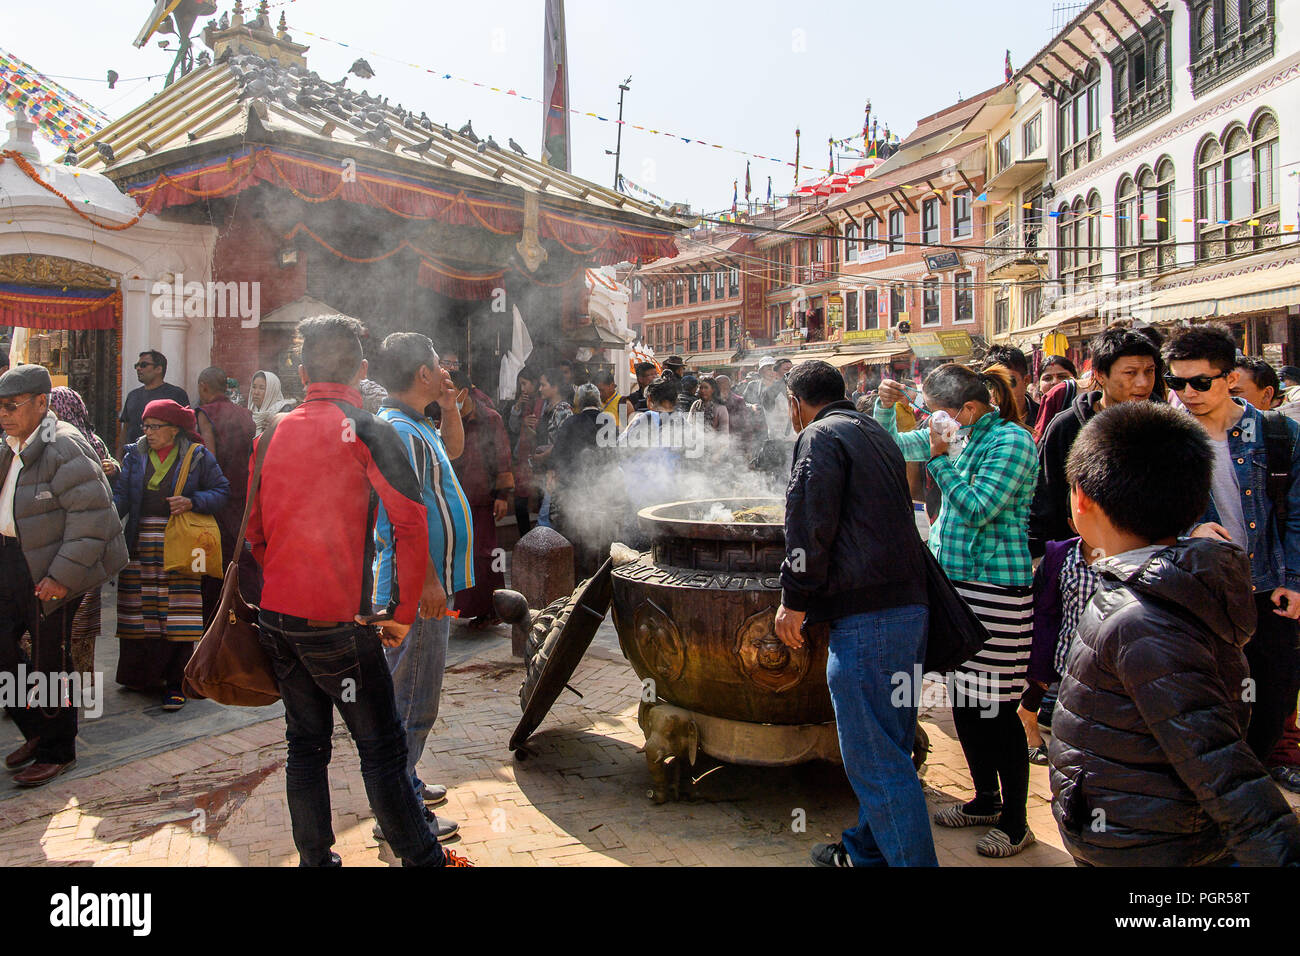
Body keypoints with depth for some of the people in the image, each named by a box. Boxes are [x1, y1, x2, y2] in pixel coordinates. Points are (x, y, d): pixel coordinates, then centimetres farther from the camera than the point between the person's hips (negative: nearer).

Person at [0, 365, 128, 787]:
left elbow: (91, 515, -22)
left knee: (49, 659, 2)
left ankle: (57, 751, 20)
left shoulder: (64, 447, -17)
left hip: (50, 570, -8)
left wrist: (64, 575, -24)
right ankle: (37, 730, 29)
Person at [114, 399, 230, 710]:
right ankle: (142, 675, 20)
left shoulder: (197, 456, 2)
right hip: (140, 546, 4)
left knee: (178, 613, -5)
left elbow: (222, 492, 2)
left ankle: (175, 683, 3)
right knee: (140, 611, 5)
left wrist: (192, 502, -14)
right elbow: (122, 494, 5)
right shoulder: (135, 455, 12)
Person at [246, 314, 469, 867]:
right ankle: (422, 859, 13)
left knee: (305, 744, 16)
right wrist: (404, 610, -6)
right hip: (339, 622, -6)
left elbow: (254, 527, 14)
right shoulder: (367, 430, -10)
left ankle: (314, 858, 26)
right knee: (382, 749, 3)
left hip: (276, 617, 6)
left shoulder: (272, 433, 6)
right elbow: (410, 520, -15)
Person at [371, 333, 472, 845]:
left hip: (424, 587, 11)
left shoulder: (415, 426, 13)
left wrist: (449, 406, 16)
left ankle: (404, 783, 35)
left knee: (410, 696, 21)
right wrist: (427, 578, -25)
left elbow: (453, 447, 32)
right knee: (412, 701, -3)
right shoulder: (398, 430, -18)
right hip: (417, 590, -11)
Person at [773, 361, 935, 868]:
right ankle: (868, 849, 32)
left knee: (874, 757, -4)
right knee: (887, 745, 19)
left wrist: (794, 600, -9)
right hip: (910, 603, 10)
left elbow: (810, 524, -16)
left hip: (866, 614, -10)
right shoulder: (876, 433, 21)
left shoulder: (820, 437, -6)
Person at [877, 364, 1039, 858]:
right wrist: (886, 406, 6)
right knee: (964, 701, 15)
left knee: (996, 706, -1)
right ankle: (985, 799, 33)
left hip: (997, 587, -8)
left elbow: (977, 510, -18)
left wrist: (940, 457, -15)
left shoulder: (1011, 440, -12)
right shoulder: (957, 434, 12)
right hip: (955, 577, 8)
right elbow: (894, 445, 22)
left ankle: (1014, 821, 16)